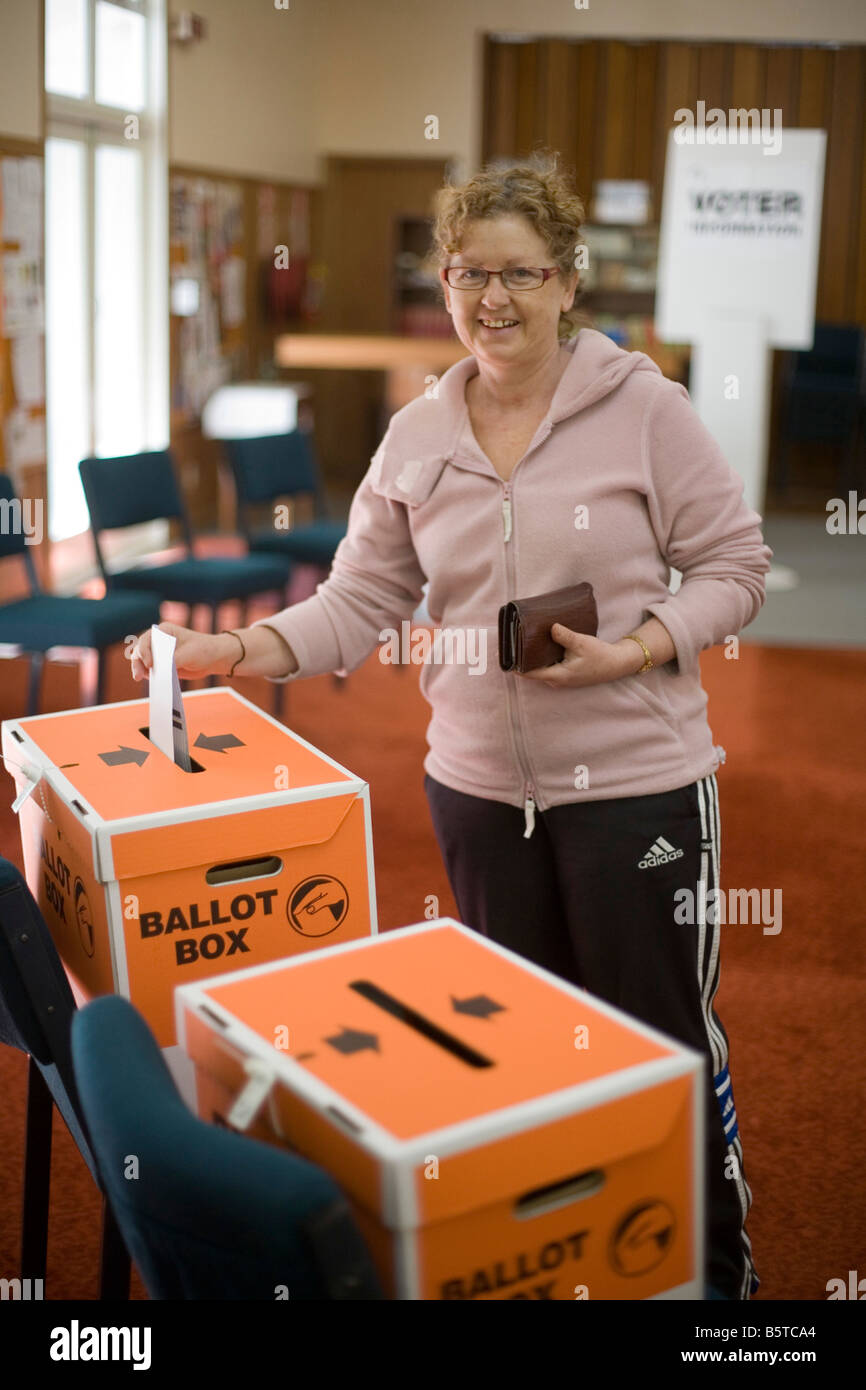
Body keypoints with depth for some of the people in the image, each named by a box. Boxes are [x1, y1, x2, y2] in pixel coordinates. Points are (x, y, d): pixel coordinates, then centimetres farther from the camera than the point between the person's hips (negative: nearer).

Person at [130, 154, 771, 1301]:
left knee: (662, 1033, 8)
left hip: (636, 780, -4)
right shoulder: (416, 437, 3)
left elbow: (734, 568, -5)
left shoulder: (642, 405, -9)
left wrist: (635, 651, -20)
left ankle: (720, 1261, 33)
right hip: (477, 786, 4)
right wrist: (243, 650, -13)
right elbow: (361, 601, 2)